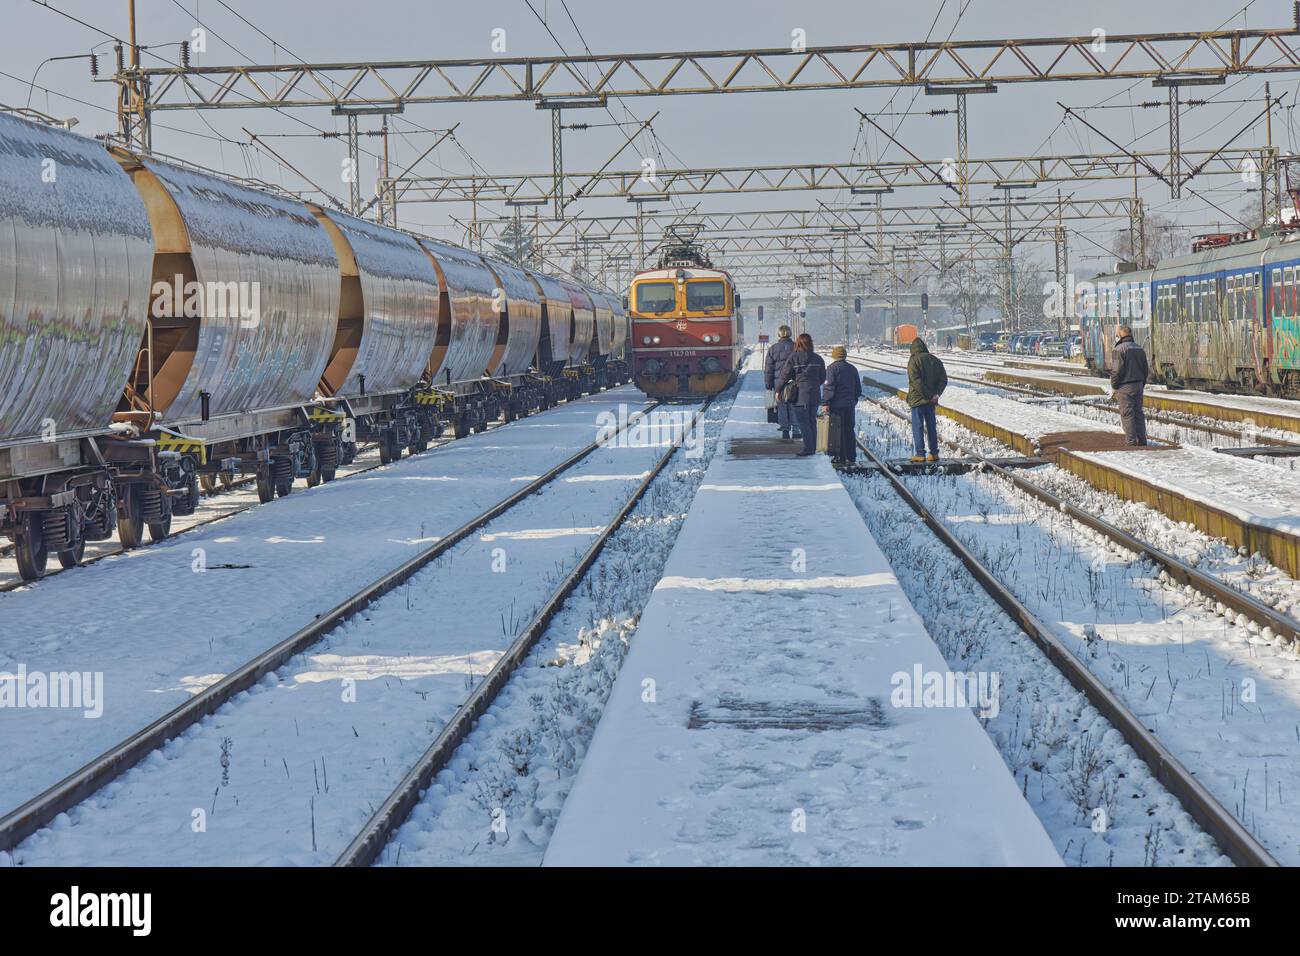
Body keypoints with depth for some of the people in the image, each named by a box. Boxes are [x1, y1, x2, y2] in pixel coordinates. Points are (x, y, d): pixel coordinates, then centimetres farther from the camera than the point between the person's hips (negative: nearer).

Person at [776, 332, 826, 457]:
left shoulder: (794, 357, -9)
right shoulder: (818, 359, 6)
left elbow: (784, 375, -8)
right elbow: (823, 378, 13)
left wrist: (778, 390, 3)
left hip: (800, 395, -5)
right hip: (815, 395, 5)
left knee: (803, 422, -2)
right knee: (812, 421, 14)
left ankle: (808, 448, -7)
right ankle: (813, 448, 17)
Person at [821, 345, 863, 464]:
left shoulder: (832, 368, -7)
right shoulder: (852, 369, 12)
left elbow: (829, 387, -14)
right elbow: (858, 389, 17)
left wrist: (825, 403, -14)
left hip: (837, 404, -6)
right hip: (850, 405, 6)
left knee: (837, 431, -3)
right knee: (849, 430, 12)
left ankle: (840, 457, -5)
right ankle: (851, 457, 14)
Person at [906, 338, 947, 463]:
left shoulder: (913, 361, -10)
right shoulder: (935, 360, 8)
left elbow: (916, 382, -18)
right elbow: (943, 379, 5)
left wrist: (928, 395, -14)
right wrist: (936, 394, -4)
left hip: (918, 399, -5)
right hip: (931, 401, 6)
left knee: (918, 427, -1)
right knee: (932, 426, 13)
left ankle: (920, 454, -5)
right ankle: (934, 453, 14)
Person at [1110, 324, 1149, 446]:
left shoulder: (1119, 349, -12)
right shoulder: (1139, 349, 12)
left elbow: (1117, 370, -16)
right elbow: (1145, 369, 15)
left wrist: (1113, 387, -7)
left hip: (1125, 387, -7)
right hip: (1139, 385, 7)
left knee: (1127, 414, -5)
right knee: (1138, 413, 11)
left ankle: (1131, 442, -6)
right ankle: (1142, 440, 11)